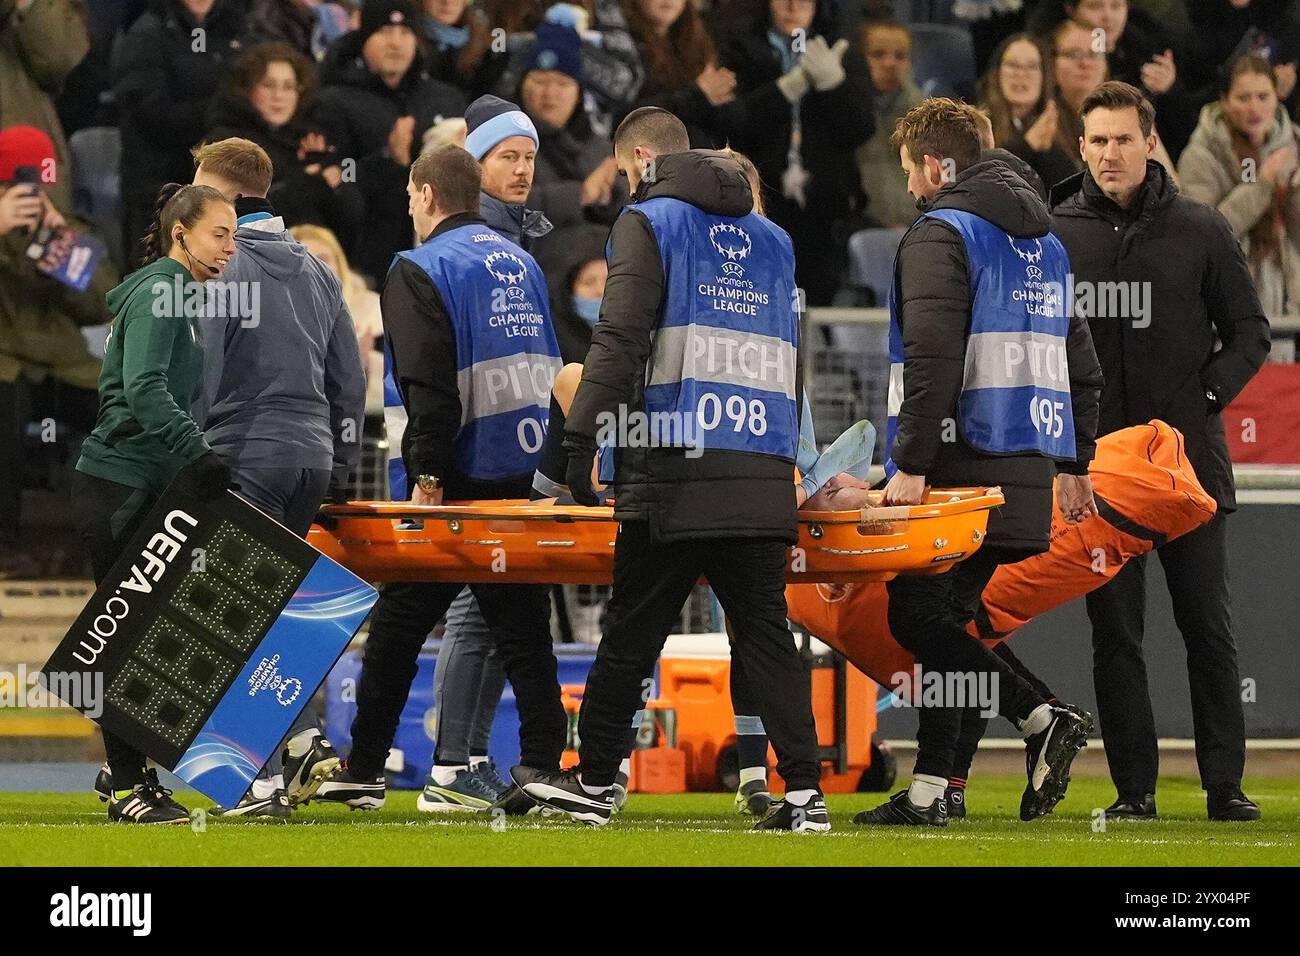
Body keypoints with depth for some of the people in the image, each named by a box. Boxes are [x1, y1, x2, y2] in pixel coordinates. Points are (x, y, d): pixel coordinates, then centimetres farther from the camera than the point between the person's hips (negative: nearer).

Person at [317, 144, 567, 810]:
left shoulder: (421, 269, -8)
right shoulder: (520, 263, 15)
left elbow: (429, 387, -18)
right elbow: (550, 370, 17)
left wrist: (428, 475, -19)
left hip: (462, 477, -6)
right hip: (526, 476, 6)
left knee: (398, 623, 2)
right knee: (521, 625, 6)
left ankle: (363, 771, 6)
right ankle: (543, 765, -3)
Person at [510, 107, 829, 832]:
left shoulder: (650, 222, 2)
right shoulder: (773, 239, 21)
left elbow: (619, 342, -10)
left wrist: (582, 443, -11)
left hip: (677, 467, -5)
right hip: (764, 474, 5)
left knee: (632, 634, 4)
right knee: (767, 633, 3)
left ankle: (595, 781, 12)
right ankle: (804, 791, -7)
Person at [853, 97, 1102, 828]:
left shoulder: (940, 235, -7)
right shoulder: (1045, 240, 20)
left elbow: (932, 359, -19)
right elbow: (1080, 363, 23)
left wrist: (911, 464, -19)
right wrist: (1076, 463, 27)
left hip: (967, 460, -8)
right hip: (1029, 467, 8)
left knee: (917, 617, -6)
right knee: (946, 617, 11)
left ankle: (1043, 720, -17)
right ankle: (930, 791, 6)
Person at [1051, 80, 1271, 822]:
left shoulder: (1200, 229, 3)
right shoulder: (1055, 232, 3)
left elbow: (1250, 332, 8)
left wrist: (1208, 394, -5)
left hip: (1189, 455, 0)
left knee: (1208, 625, 2)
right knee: (1116, 632, 1)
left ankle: (1226, 783, 6)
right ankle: (1134, 786, 5)